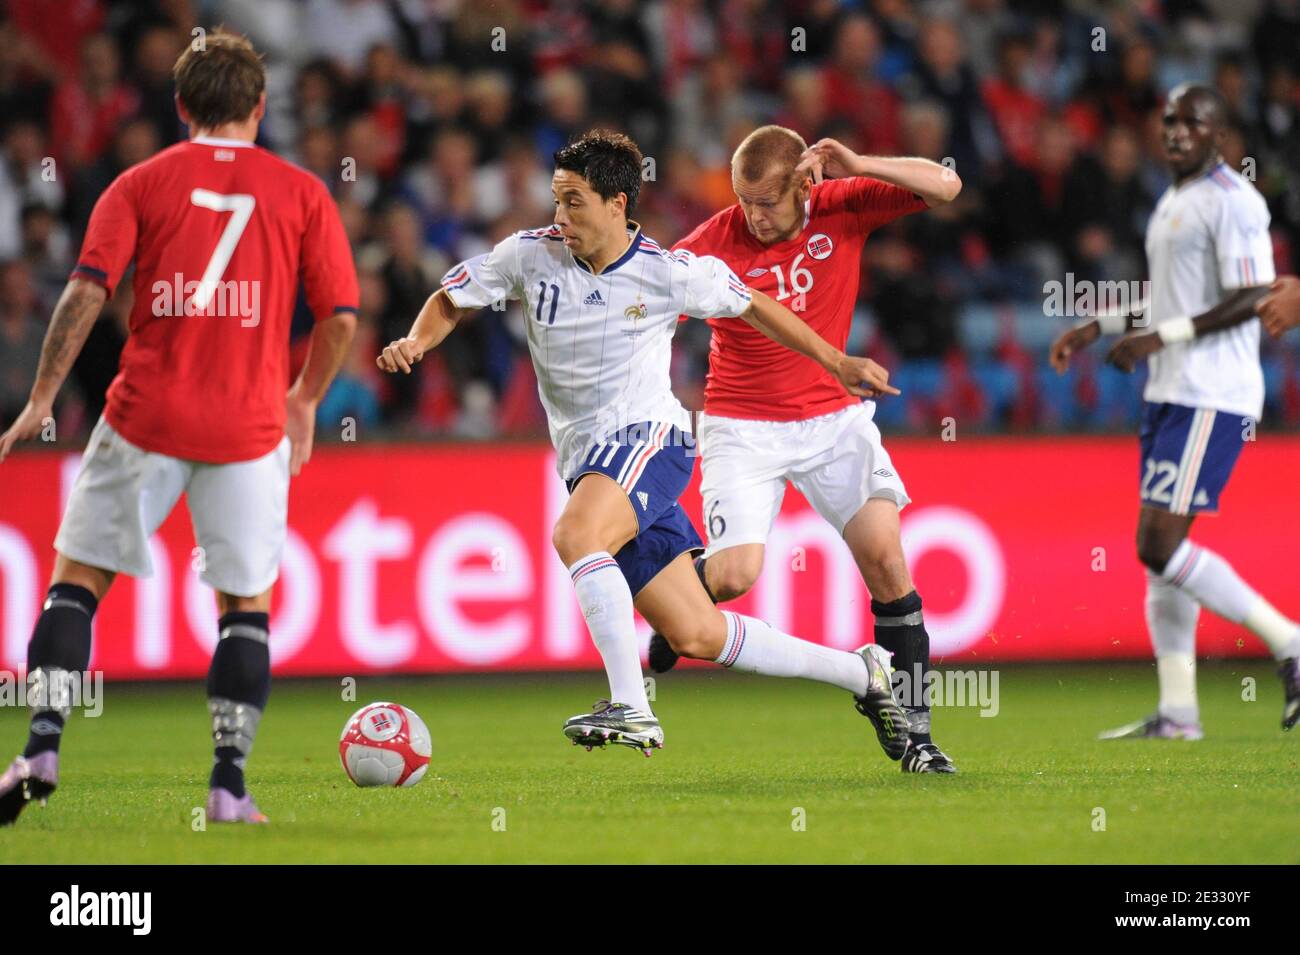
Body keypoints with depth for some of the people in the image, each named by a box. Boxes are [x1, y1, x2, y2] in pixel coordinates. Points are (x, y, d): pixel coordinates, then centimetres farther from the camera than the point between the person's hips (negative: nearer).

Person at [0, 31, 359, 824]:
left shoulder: (141, 185, 4)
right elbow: (340, 317, 1)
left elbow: (86, 293, -6)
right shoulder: (301, 193, 5)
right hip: (250, 427, 0)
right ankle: (229, 784, 4)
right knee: (246, 605, 11)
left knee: (78, 578, 10)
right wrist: (304, 402, 17)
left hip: (146, 417, 0)